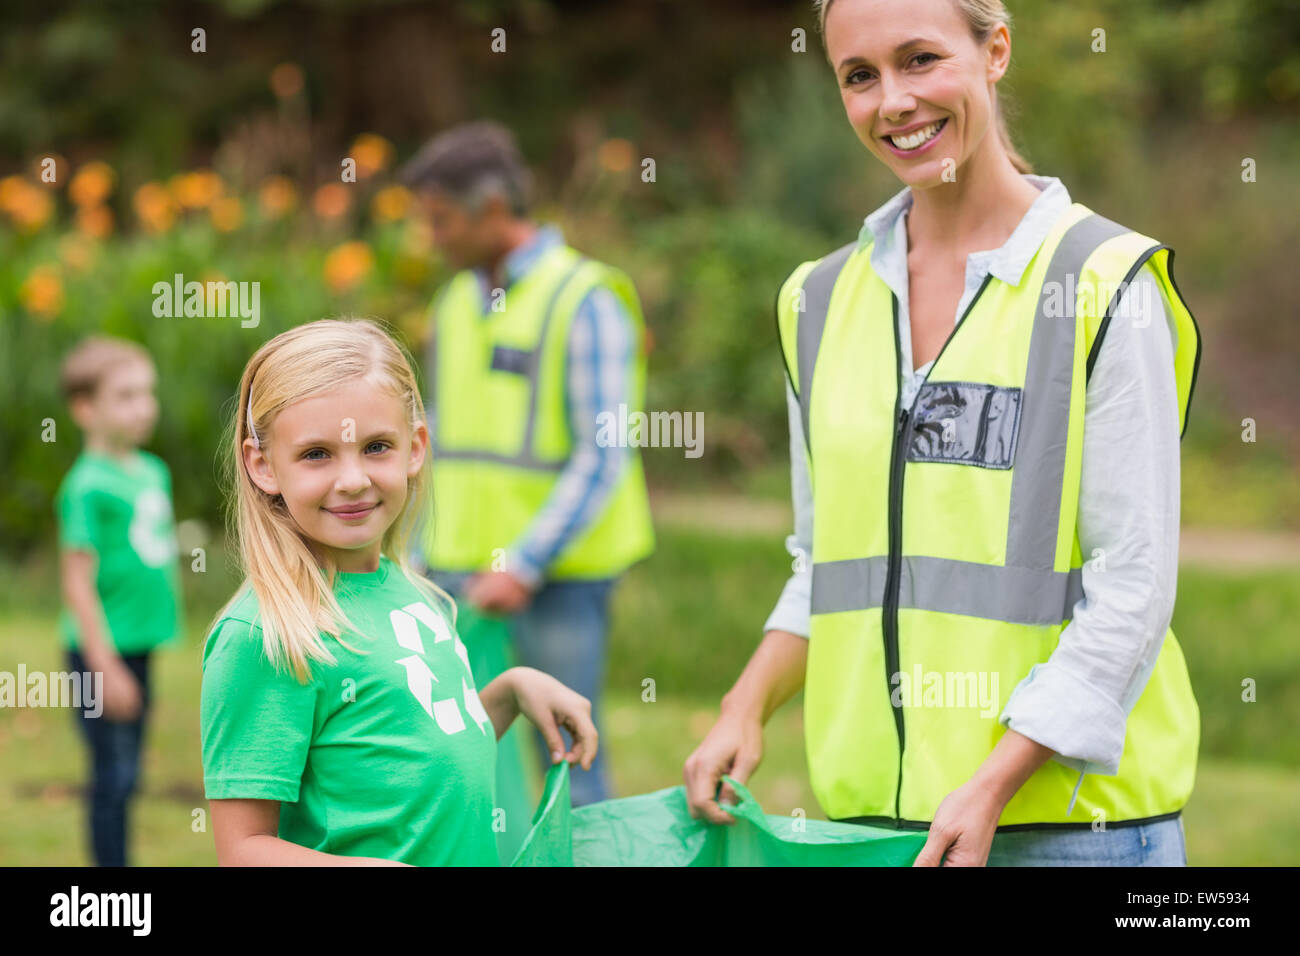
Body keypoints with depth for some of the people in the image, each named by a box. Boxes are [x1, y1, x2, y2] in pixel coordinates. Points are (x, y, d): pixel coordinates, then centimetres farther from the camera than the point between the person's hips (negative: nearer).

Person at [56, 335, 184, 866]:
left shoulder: (153, 472, 9)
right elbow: (78, 582, -16)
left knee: (124, 776, 13)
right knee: (113, 776, -4)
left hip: (139, 645, 8)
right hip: (102, 648, -8)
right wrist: (104, 665, -17)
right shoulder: (88, 485, -15)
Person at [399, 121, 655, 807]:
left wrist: (525, 566, -18)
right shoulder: (455, 301, 15)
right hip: (459, 573, 7)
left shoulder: (583, 301, -7)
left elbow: (604, 457, -13)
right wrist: (419, 558, 15)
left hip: (555, 578, -7)